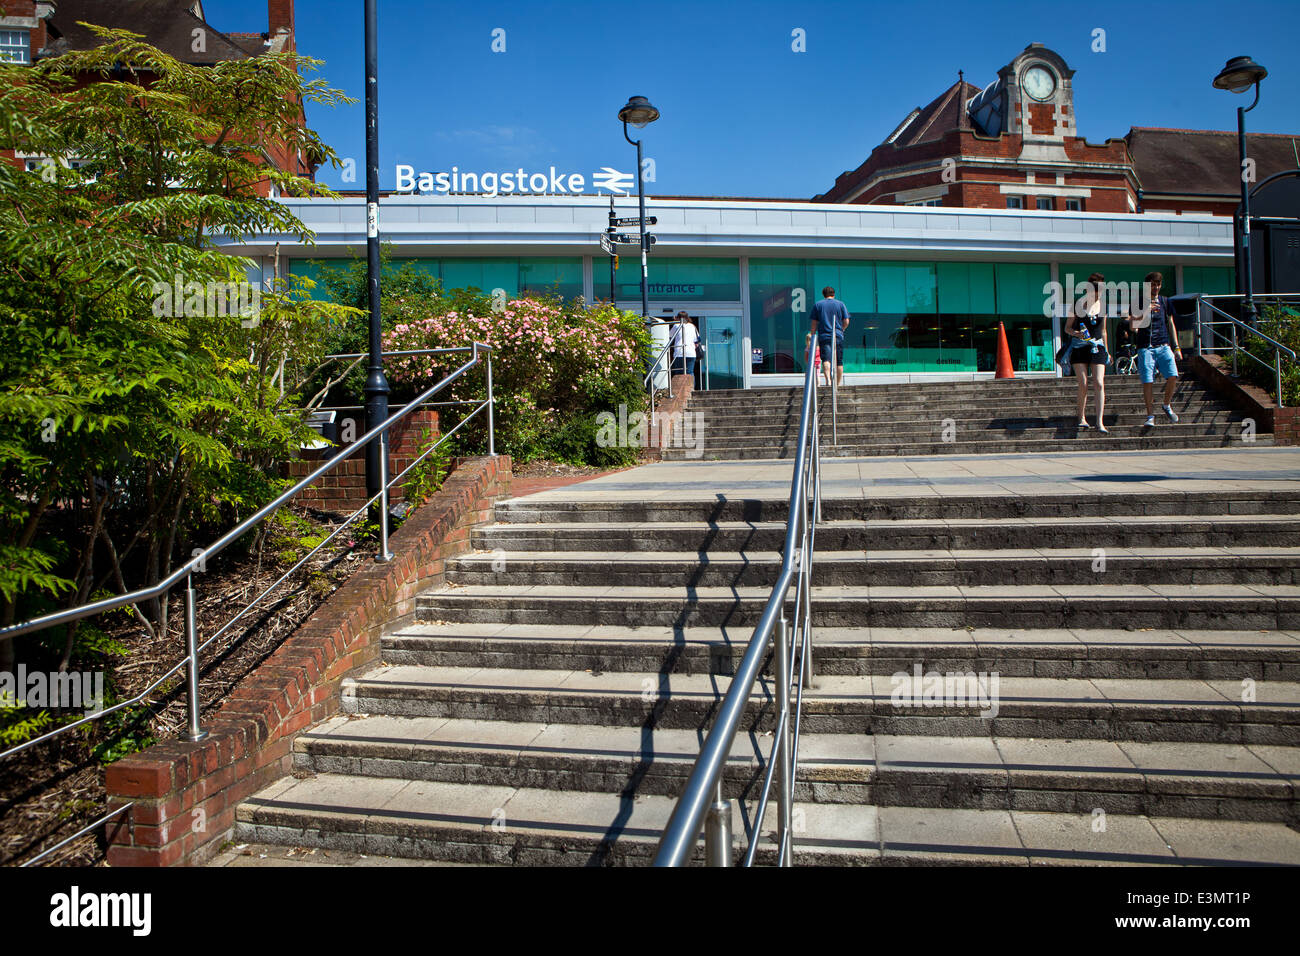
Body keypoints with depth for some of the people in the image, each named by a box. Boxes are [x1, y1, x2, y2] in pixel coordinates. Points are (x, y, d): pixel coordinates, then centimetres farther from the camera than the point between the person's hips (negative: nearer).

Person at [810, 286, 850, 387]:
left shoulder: (817, 305, 9)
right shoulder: (841, 304, 9)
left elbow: (814, 323, 5)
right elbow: (846, 322, 6)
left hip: (823, 336, -1)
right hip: (838, 336, 1)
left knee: (826, 359, -11)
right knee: (839, 361, 9)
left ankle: (828, 379, -33)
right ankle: (838, 383, 12)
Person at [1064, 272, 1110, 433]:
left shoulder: (1102, 308, 10)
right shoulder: (1077, 307, 1)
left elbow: (1103, 330, 19)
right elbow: (1067, 328, 6)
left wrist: (1106, 350, 19)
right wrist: (1076, 333, -15)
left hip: (1097, 347, 2)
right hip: (1080, 347, -2)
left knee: (1099, 384, -11)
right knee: (1083, 385, -5)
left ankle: (1100, 422, -14)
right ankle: (1082, 418, 13)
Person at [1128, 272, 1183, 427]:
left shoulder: (1165, 301, 15)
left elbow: (1171, 324, 19)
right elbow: (1133, 326, -3)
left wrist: (1176, 346, 14)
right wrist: (1146, 311, -18)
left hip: (1163, 346, 3)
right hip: (1146, 347, -2)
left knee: (1173, 376, -14)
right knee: (1147, 381, -9)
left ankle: (1167, 406, 10)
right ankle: (1150, 415, 0)